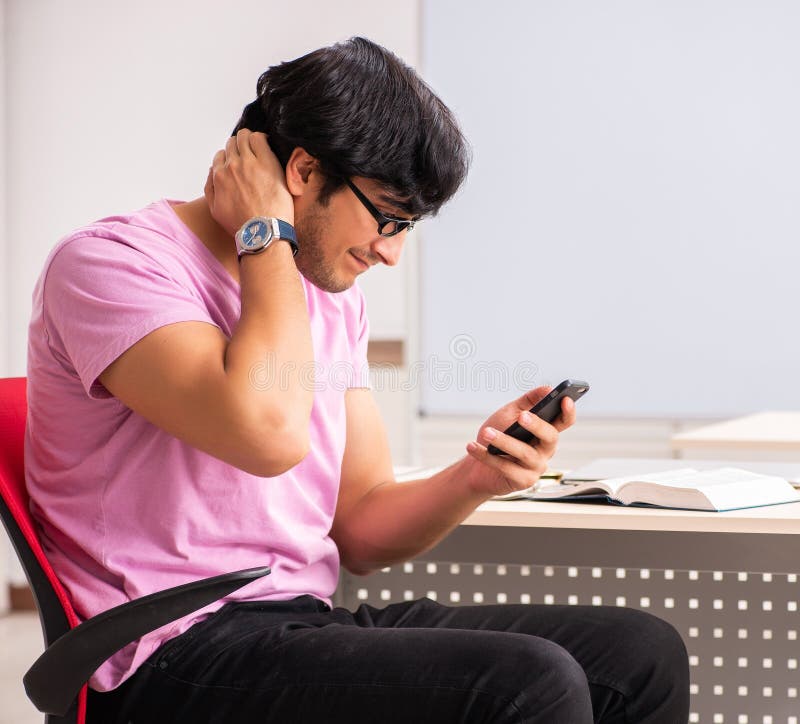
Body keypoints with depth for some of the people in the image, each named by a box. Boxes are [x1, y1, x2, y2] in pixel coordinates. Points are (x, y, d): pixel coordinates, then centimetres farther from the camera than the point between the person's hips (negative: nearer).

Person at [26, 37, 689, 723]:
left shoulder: (333, 300, 15)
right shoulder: (110, 261, -9)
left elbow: (359, 529, 15)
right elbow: (270, 433, -27)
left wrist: (473, 478, -5)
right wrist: (266, 234, -13)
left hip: (309, 620, 8)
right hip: (179, 654, -8)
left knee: (643, 654, -6)